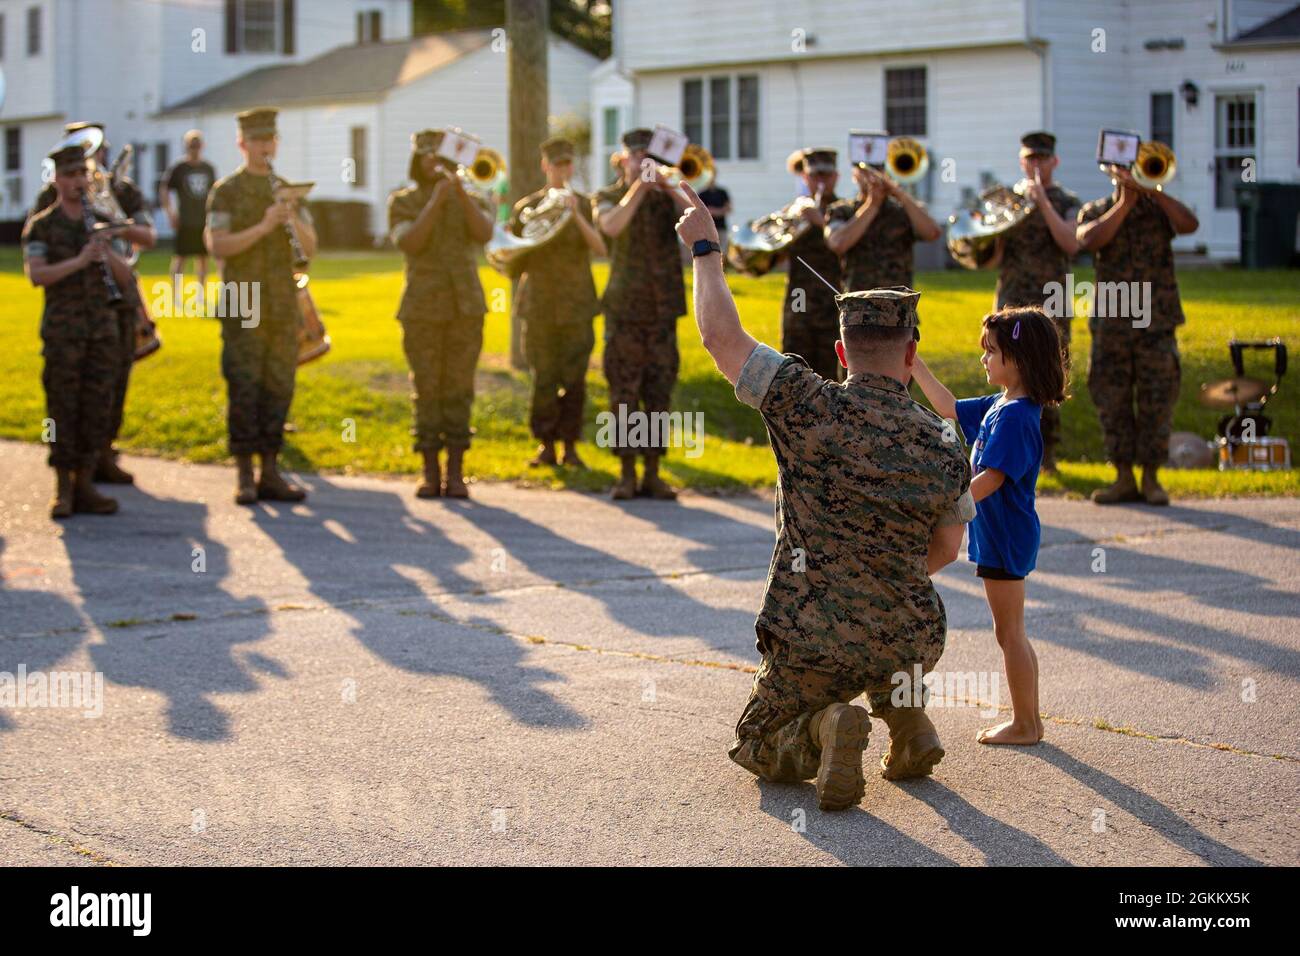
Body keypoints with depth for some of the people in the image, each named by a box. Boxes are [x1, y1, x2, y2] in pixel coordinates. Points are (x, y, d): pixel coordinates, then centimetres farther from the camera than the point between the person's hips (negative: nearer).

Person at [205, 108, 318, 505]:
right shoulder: (226, 191, -1)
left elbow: (310, 248, 7)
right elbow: (218, 245, -12)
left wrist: (294, 220, -13)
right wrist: (263, 227, -22)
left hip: (284, 305, 4)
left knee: (279, 387, 4)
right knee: (244, 388, -4)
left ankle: (270, 473, 10)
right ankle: (244, 476, 0)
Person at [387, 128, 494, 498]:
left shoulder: (470, 199, 11)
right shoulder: (401, 202, 6)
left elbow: (484, 233, -9)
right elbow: (409, 243, -11)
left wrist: (460, 191, -19)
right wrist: (435, 201, -17)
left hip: (466, 306, 1)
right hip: (422, 308, -1)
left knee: (459, 389, 1)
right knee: (426, 389, -1)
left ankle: (456, 474, 4)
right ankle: (430, 473, 5)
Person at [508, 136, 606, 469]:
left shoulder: (586, 205, 5)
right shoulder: (527, 207, 6)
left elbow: (600, 248, -11)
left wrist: (577, 216, -22)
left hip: (577, 304, 0)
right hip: (539, 304, 0)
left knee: (574, 379, -1)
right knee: (543, 377, 0)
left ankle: (570, 445, 7)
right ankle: (546, 445, 9)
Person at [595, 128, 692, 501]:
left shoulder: (666, 198, 11)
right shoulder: (607, 197, 5)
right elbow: (612, 226, -18)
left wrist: (667, 185, -16)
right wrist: (640, 186, -21)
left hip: (663, 308, 2)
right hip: (624, 308, -2)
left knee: (659, 393, 3)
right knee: (624, 393, -3)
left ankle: (653, 474, 10)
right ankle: (627, 475, 4)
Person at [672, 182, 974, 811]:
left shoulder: (810, 408, -14)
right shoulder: (944, 445, -2)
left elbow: (721, 335, -10)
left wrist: (705, 249, 4)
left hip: (814, 647, -4)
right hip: (911, 646, 4)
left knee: (756, 748, 20)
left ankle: (823, 728, -12)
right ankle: (903, 706, 15)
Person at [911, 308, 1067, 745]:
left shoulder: (1016, 415, -20)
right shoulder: (999, 406, 10)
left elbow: (991, 479, -26)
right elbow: (950, 408, 25)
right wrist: (914, 365, 22)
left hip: (1006, 537, -10)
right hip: (999, 535, 10)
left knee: (1009, 631, -2)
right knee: (1011, 632, 15)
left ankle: (1024, 725, 5)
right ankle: (1028, 720, 22)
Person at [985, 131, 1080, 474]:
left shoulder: (1066, 202, 8)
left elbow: (1071, 244, -11)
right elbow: (991, 260, 7)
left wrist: (1043, 202, -17)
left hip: (1053, 305, 0)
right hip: (1012, 305, 0)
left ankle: (1047, 454, 9)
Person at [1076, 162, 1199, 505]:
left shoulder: (1161, 209, 10)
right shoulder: (1095, 211, 10)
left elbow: (1190, 224, -12)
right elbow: (1091, 239, -12)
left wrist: (1152, 190, -13)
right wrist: (1125, 202, -9)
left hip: (1157, 322, -1)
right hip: (1110, 323, 1)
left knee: (1157, 401, -3)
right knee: (1112, 400, 1)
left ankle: (1151, 478, 5)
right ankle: (1124, 479, 9)